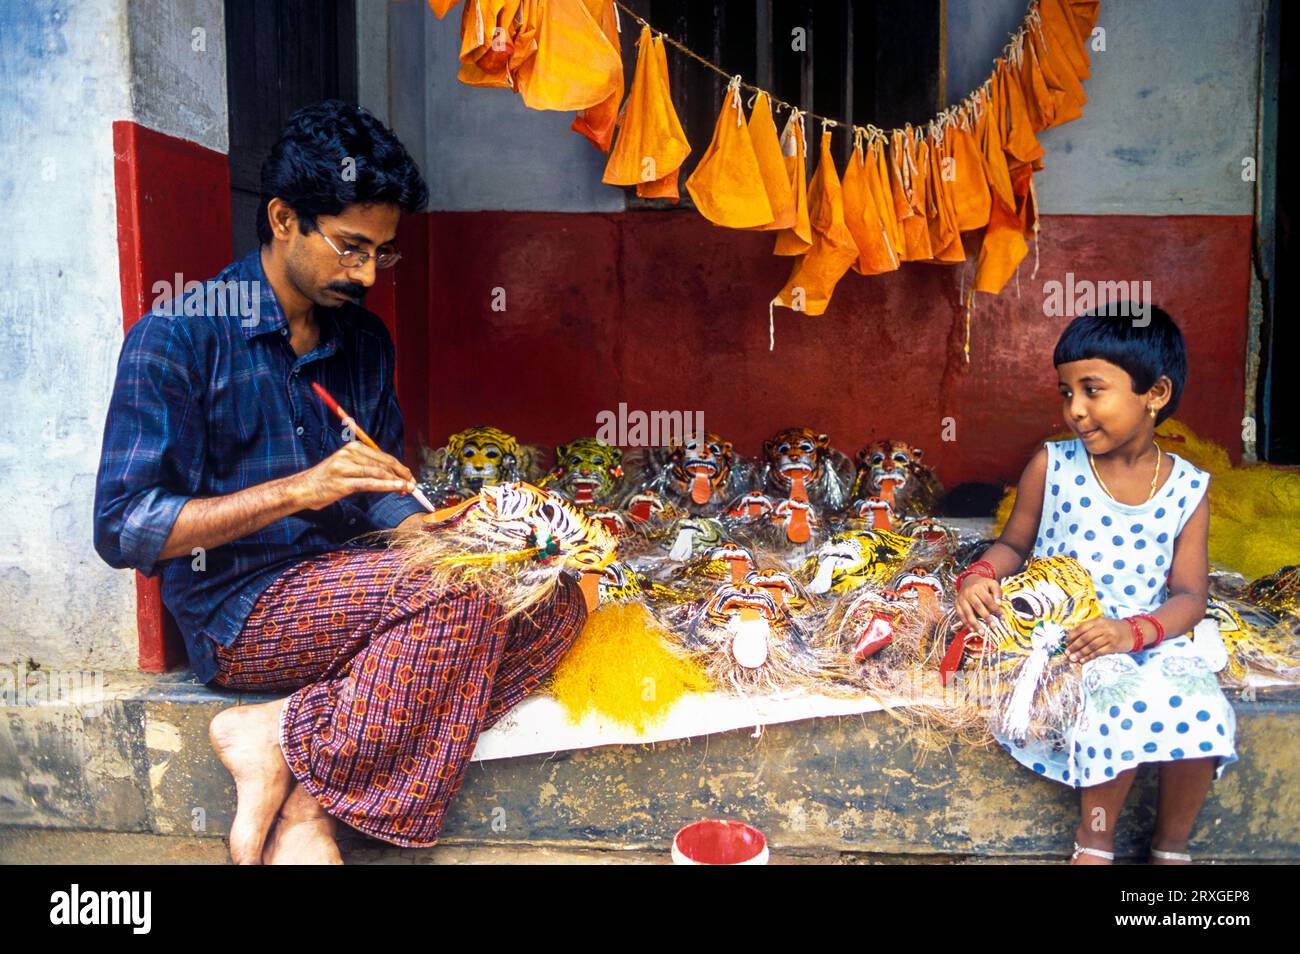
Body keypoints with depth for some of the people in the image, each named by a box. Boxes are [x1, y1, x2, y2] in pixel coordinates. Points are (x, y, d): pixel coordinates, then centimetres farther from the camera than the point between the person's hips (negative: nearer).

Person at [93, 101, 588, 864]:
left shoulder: (364, 338, 11)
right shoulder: (178, 338, -8)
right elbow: (122, 529, -13)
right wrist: (298, 490, -22)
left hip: (346, 592, 7)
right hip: (237, 613, -7)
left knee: (554, 600, -15)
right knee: (462, 593, -29)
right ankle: (284, 750, -12)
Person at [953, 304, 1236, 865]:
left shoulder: (1187, 489, 1)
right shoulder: (1051, 467, 0)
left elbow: (1190, 596, -1)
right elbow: (1014, 544, 11)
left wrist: (1133, 632, -20)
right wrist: (981, 575, -12)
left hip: (1152, 637, 2)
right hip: (1064, 635, -2)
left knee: (1202, 715, -25)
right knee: (1123, 704, -30)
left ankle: (1172, 845, 5)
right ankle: (1095, 839, -3)